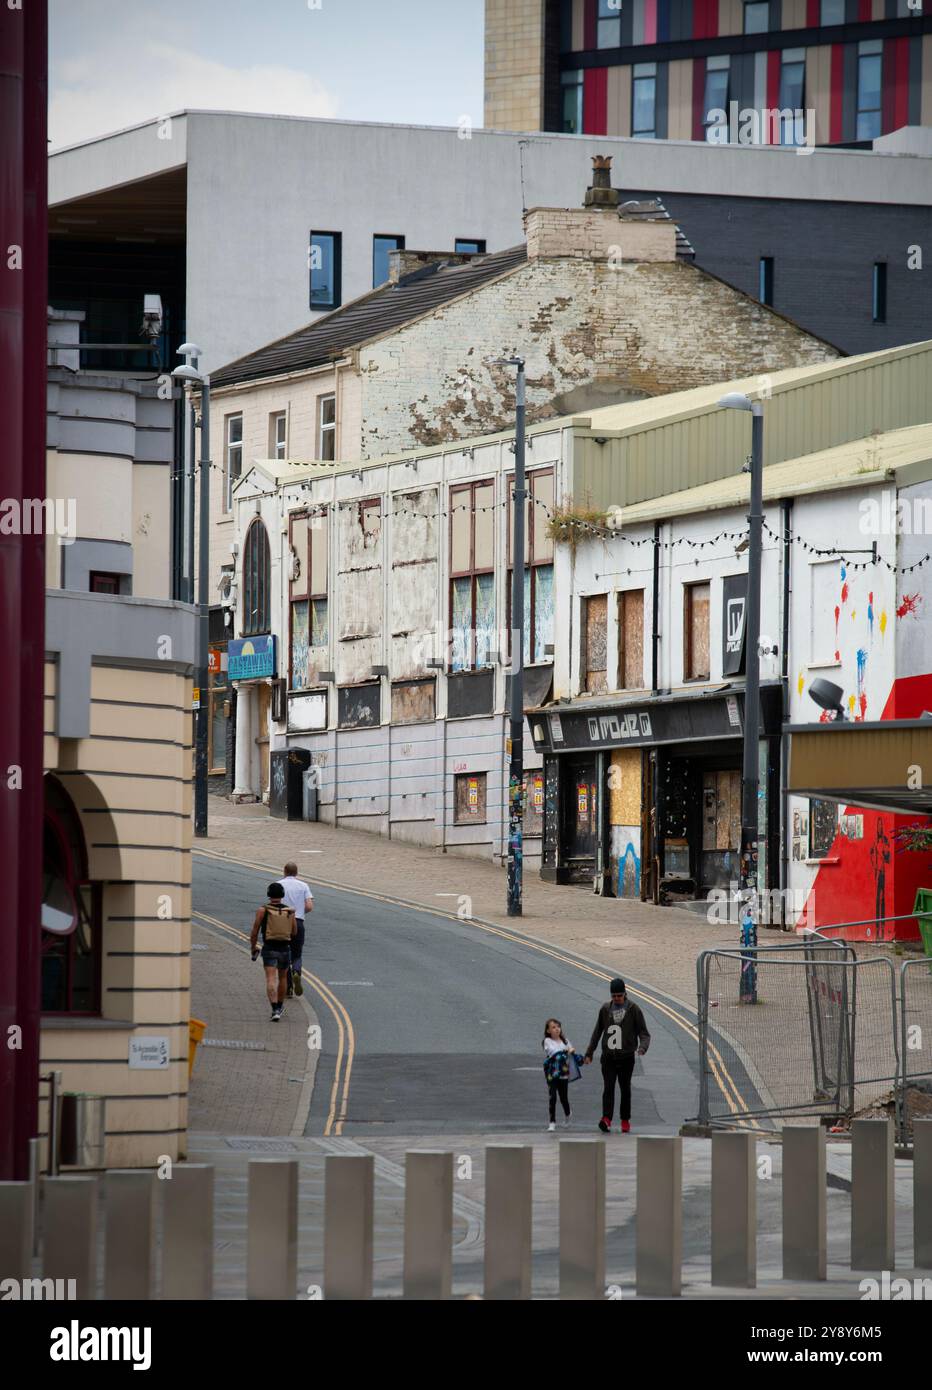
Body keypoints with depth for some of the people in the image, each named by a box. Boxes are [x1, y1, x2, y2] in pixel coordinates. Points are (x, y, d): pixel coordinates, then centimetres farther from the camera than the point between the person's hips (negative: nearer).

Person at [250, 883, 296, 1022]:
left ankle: (275, 1010, -26)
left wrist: (253, 948, 11)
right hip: (285, 949, 3)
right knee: (283, 977, 24)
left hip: (269, 948, -3)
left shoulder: (263, 910, -5)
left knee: (271, 980, -9)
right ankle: (280, 1006, 39)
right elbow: (293, 932, 14)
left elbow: (255, 931, -3)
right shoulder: (289, 912, 2)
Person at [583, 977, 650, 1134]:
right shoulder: (605, 1009, 7)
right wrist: (589, 1053, 14)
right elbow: (597, 1032, 16)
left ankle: (625, 1120, 17)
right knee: (608, 1088, -11)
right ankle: (606, 1119, -21)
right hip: (608, 1057, 1)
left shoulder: (633, 1010, 0)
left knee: (625, 1089, 7)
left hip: (626, 1057, -1)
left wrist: (642, 1047, -20)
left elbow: (644, 1033, 0)